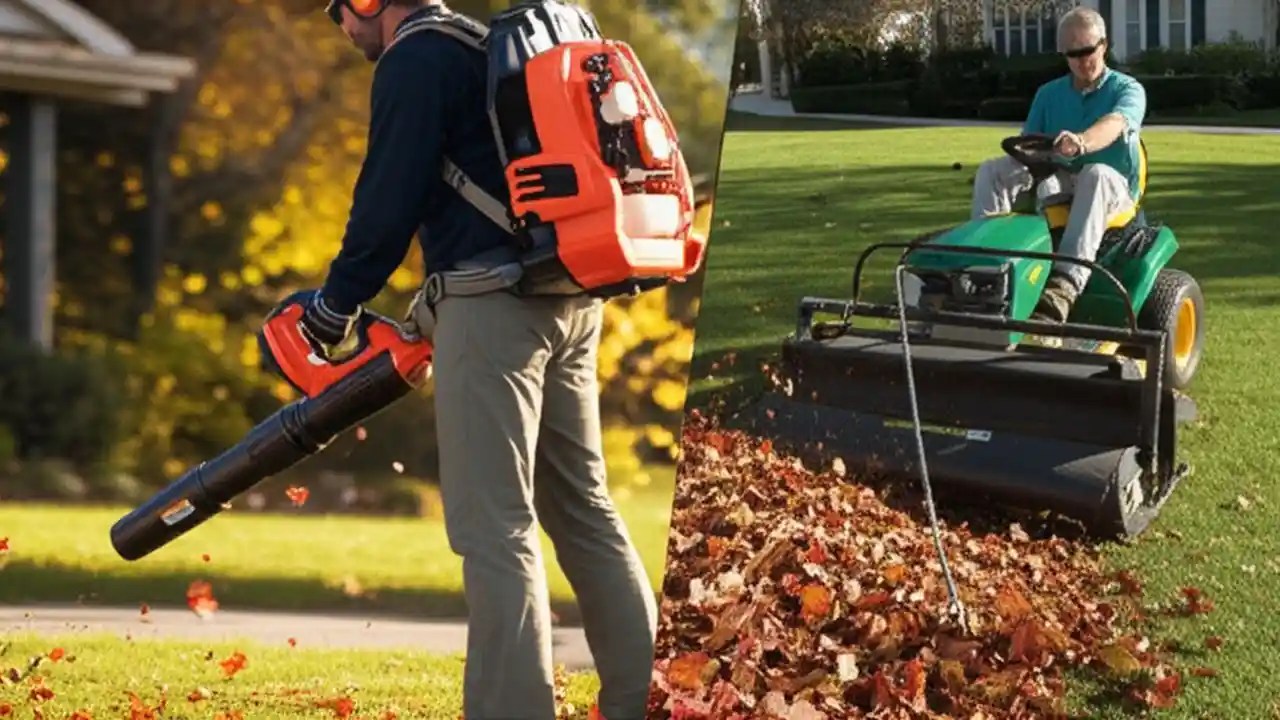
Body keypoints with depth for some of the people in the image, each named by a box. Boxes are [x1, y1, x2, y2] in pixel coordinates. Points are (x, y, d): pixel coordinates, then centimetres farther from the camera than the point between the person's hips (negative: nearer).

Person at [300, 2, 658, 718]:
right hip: (570, 299, 9)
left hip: (496, 307, -9)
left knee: (495, 526, -9)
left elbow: (388, 200, -9)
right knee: (583, 508, 12)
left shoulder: (413, 60, -6)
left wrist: (335, 308, 3)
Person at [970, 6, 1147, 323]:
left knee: (1095, 174, -41)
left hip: (1112, 188, -5)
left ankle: (1064, 287, -57)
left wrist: (1082, 142, -47)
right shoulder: (1048, 94, 14)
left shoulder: (1127, 89, -2)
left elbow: (1115, 124, -24)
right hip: (1056, 182, 5)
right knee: (992, 171, -16)